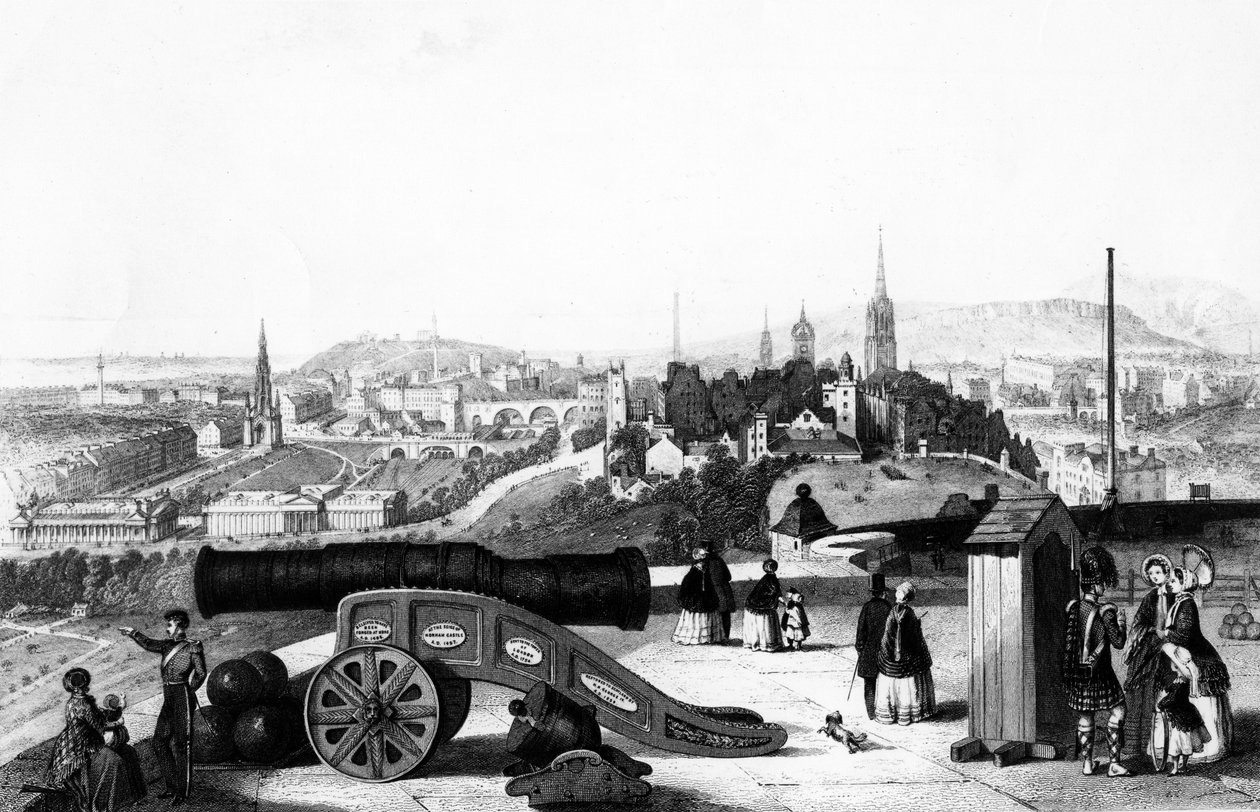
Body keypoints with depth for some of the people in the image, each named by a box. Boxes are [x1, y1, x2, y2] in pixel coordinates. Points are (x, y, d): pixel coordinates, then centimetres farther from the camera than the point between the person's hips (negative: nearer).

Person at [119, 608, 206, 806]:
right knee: (160, 741, 10)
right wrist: (133, 633, -17)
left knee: (179, 745, -4)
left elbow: (201, 673, -8)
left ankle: (182, 792, 3)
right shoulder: (168, 646, 11)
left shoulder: (193, 647, -6)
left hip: (182, 697, -8)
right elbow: (149, 644, -4)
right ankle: (172, 787, 20)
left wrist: (189, 690, -9)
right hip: (169, 700, 8)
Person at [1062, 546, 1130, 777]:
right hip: (1099, 670, -6)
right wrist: (1120, 621, 2)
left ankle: (1086, 762, 18)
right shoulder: (1104, 612, -16)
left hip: (1077, 670, 6)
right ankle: (1114, 763, 2)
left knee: (1084, 715, 13)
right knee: (1117, 711, 5)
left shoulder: (1073, 608, 1)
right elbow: (1118, 642, -10)